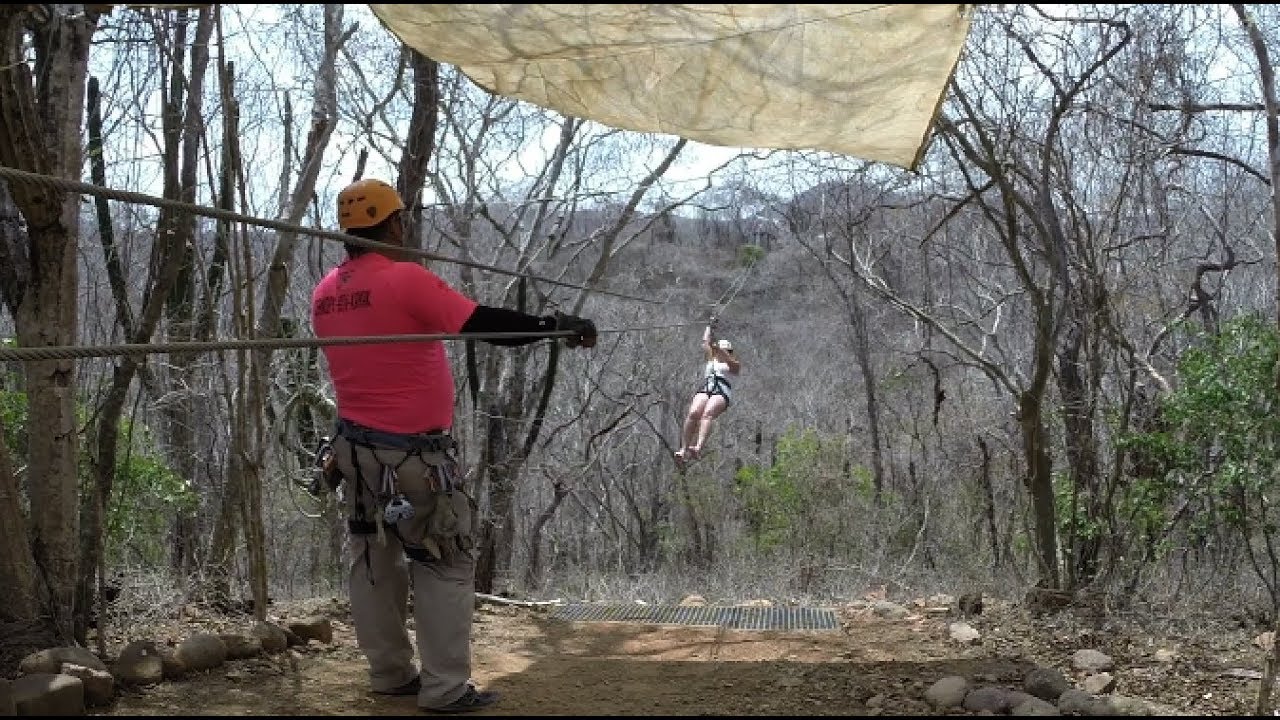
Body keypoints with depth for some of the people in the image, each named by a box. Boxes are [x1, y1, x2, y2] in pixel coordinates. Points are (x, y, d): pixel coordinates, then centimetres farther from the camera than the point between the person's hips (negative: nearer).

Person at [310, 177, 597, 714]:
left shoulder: (325, 292, 5)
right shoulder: (406, 279, -18)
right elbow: (489, 325, -20)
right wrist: (558, 324, -9)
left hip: (356, 447, 8)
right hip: (412, 452, -8)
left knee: (372, 559, 16)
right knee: (446, 565, 3)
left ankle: (389, 673, 25)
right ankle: (445, 688, 5)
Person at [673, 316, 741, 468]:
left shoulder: (734, 365, 23)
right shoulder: (711, 359, 35)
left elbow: (729, 361, 1)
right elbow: (705, 343, 35)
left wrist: (719, 349, -11)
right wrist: (710, 326, 40)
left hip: (722, 392, -4)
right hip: (704, 389, 4)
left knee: (707, 414, -34)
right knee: (692, 414, -27)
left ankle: (698, 448, -55)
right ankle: (683, 450, -37)